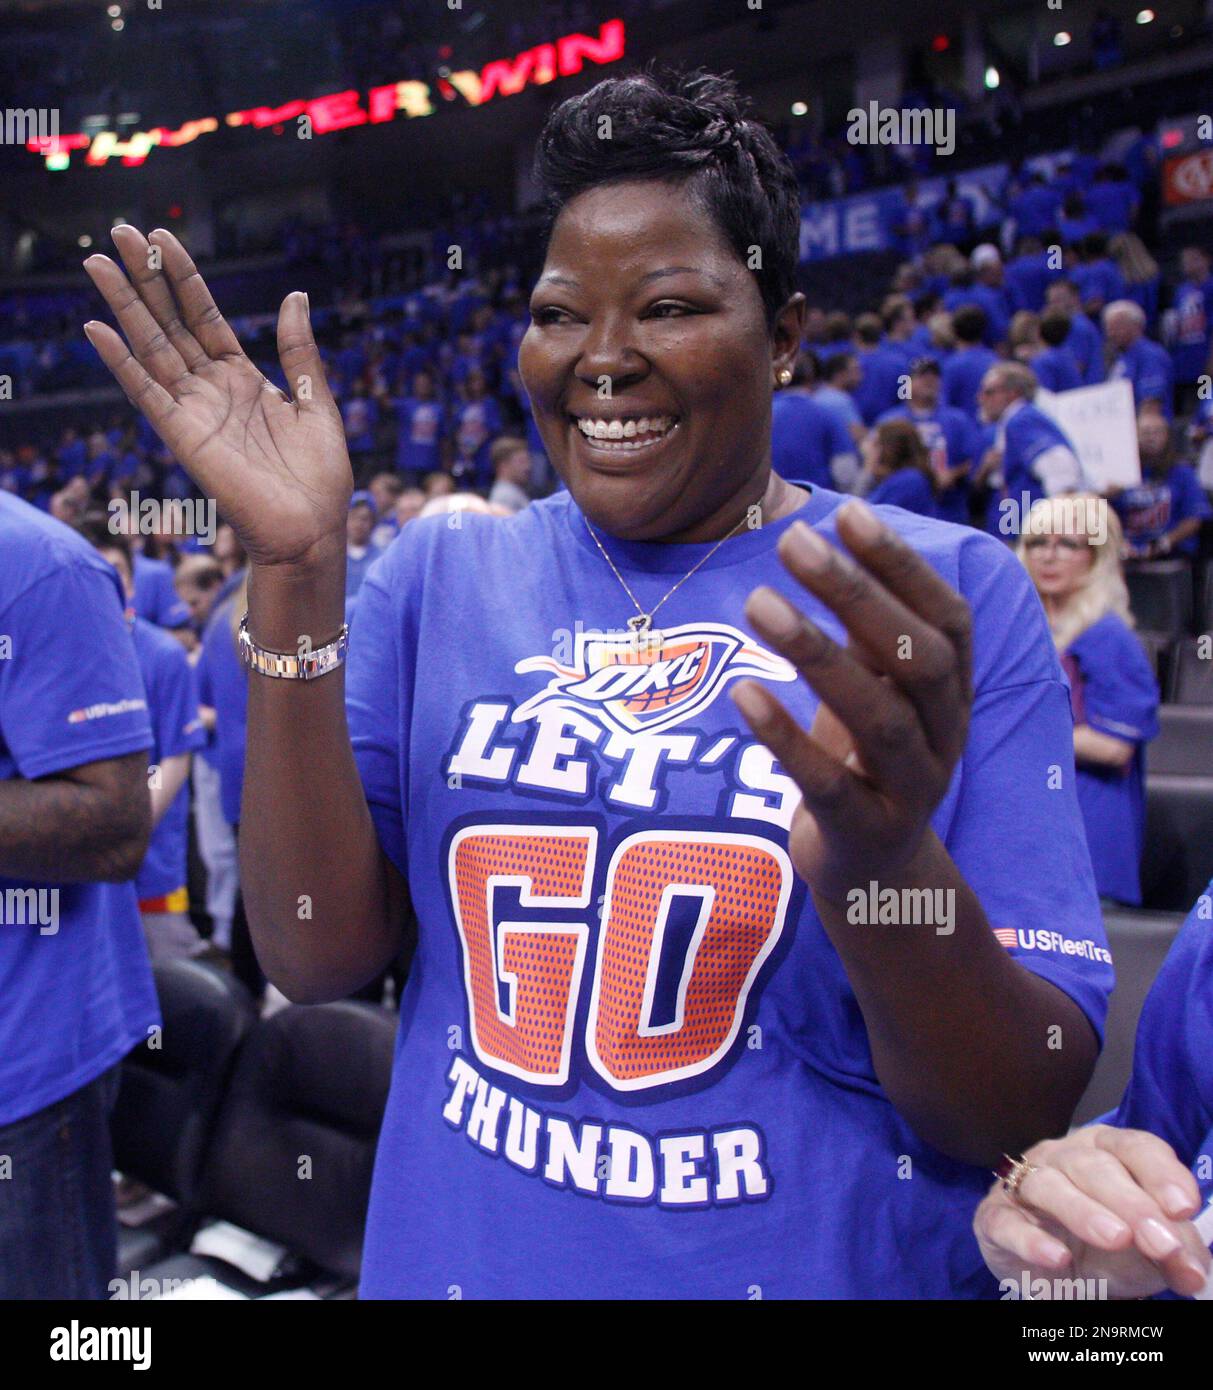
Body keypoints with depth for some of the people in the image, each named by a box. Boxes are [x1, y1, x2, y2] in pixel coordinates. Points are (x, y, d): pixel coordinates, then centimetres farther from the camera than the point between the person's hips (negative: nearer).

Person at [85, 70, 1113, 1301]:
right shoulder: (438, 575, -3)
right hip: (445, 1262, 3)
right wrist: (297, 571, -20)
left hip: (823, 1268, -1)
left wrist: (885, 864, -35)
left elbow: (1022, 1115, -15)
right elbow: (313, 957, -10)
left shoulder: (947, 601, -12)